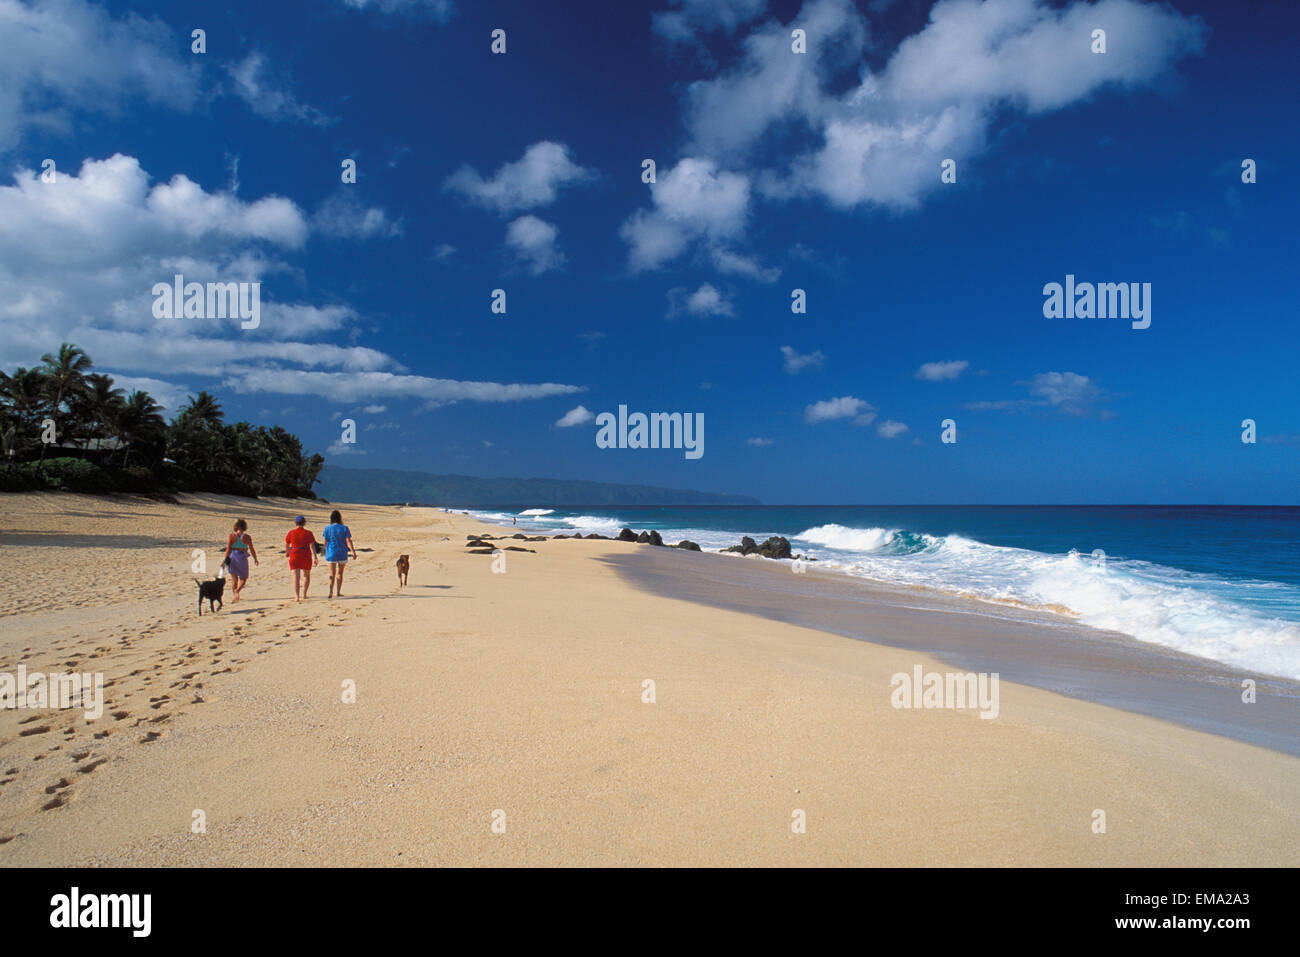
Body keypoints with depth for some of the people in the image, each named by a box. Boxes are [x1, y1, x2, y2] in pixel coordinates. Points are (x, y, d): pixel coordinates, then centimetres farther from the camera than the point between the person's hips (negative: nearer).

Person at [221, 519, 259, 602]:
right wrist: (255, 559, 12)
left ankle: (235, 595, 12)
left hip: (232, 557, 1)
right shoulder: (247, 537, -4)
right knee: (243, 578, 10)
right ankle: (237, 590, -17)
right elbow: (252, 549, -1)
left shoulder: (231, 536, -4)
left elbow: (228, 549, -11)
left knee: (234, 578, 14)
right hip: (242, 558, -1)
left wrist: (224, 559, -9)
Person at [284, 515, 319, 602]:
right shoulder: (308, 532, -2)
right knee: (306, 575, 20)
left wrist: (288, 551, 29)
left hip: (294, 556, 0)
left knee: (296, 577, -4)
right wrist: (315, 558, -14)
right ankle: (304, 594, 21)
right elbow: (312, 546, -10)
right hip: (306, 556, 0)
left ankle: (296, 596, -17)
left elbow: (286, 546, 8)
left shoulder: (291, 532, 1)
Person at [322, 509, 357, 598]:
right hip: (342, 553, 0)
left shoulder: (327, 528, -3)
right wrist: (353, 552, -12)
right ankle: (338, 592, 21)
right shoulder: (344, 528, -4)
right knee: (340, 573, 15)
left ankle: (331, 592, -21)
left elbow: (325, 542, 3)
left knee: (332, 574, -2)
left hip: (331, 554, 0)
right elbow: (348, 541, -11)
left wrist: (326, 551, 20)